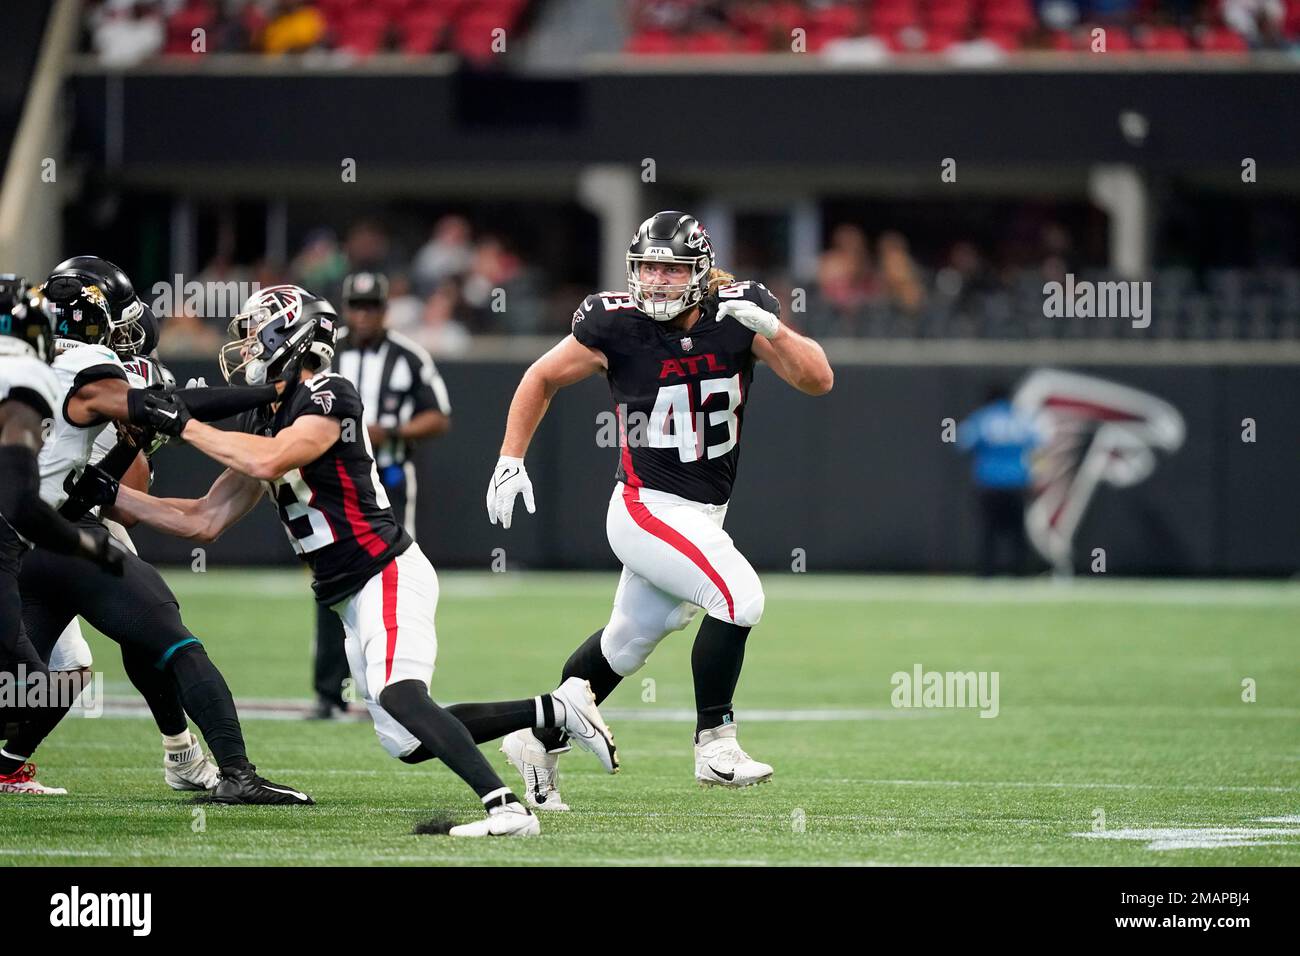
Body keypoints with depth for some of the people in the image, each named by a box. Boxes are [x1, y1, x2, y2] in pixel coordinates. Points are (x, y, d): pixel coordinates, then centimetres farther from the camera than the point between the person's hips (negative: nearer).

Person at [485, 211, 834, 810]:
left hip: (702, 516, 5)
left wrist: (770, 329, -28)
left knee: (627, 642, 18)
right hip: (648, 509, -5)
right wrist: (510, 462, 0)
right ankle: (714, 744, -12)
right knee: (739, 597, -23)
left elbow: (818, 381, -13)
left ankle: (540, 741, 35)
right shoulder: (616, 325, -13)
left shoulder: (737, 316, -7)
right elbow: (542, 379, 3)